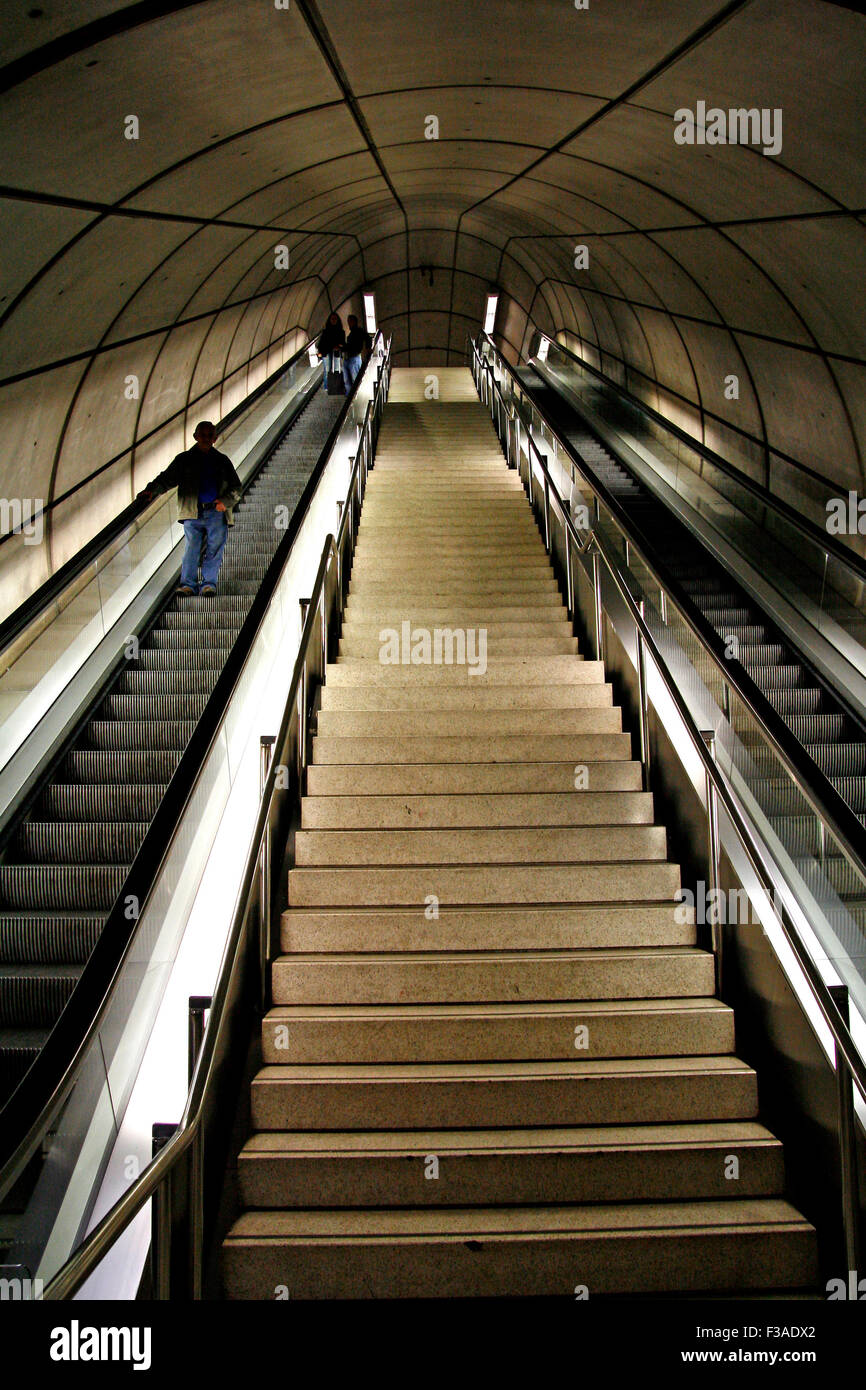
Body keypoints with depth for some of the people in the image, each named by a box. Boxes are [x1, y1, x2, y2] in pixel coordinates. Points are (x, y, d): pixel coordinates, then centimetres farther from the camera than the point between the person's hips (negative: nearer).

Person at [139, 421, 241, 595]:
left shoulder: (222, 460, 17)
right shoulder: (184, 459, 14)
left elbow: (236, 488, 15)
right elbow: (167, 479, 5)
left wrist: (225, 501, -4)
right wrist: (151, 490, -14)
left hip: (217, 512, 1)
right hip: (193, 512, -1)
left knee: (215, 549, -6)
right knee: (192, 547, -10)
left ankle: (209, 583, -5)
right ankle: (187, 584, -9)